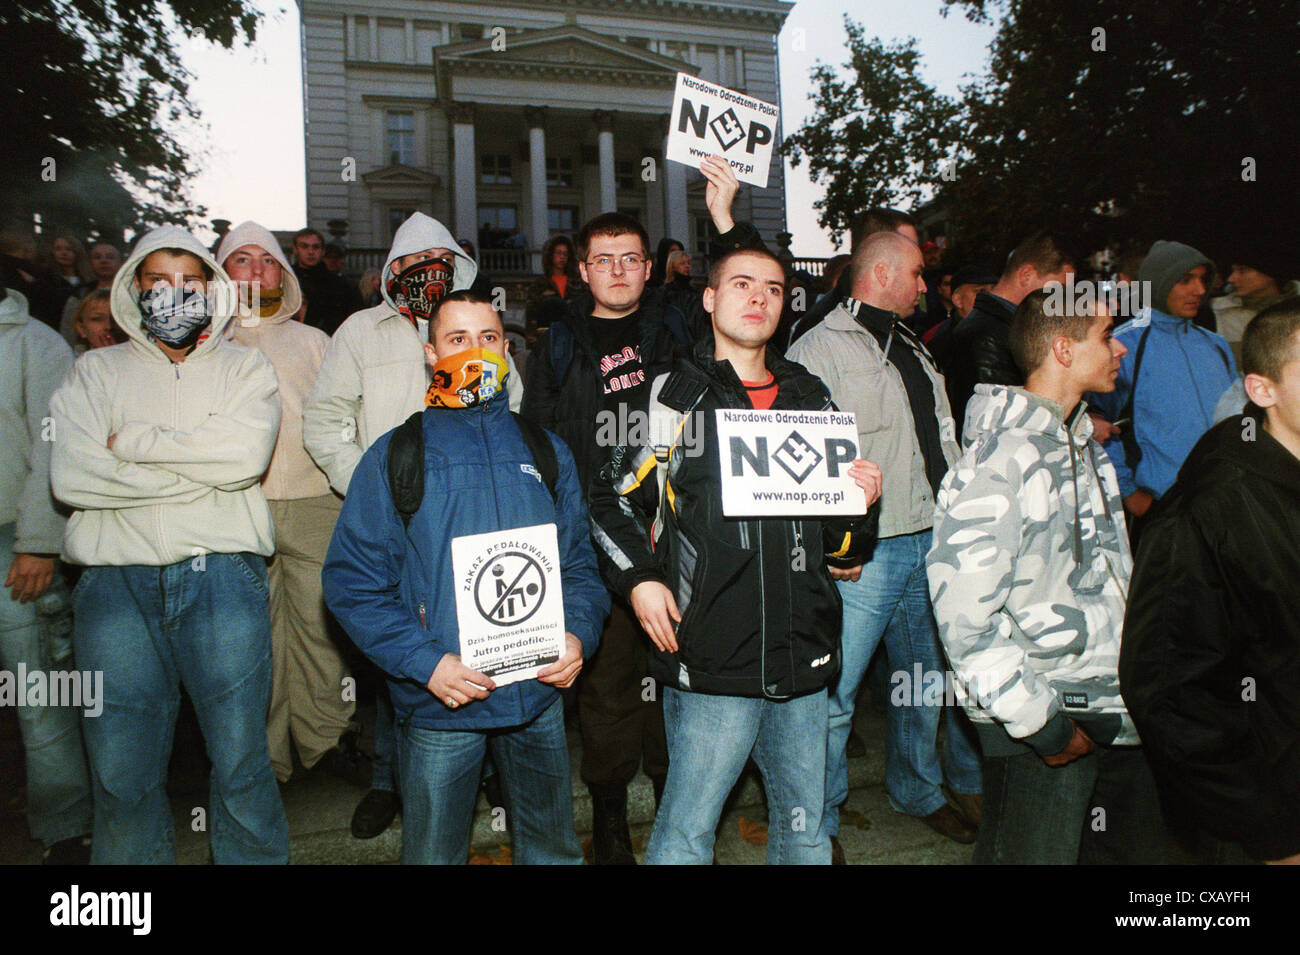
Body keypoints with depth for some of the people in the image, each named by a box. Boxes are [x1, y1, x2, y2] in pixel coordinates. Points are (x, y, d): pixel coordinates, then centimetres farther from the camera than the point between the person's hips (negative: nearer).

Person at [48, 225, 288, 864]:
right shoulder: (95, 372, 15)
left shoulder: (246, 368, 13)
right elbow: (69, 477, -3)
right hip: (117, 578, 1)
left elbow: (245, 456, -8)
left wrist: (132, 440, -3)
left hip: (222, 573, -1)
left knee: (240, 759, 1)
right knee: (122, 772, 4)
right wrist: (200, 469, -5)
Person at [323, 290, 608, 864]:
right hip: (439, 703, -2)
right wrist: (425, 661, -16)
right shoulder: (394, 456, -1)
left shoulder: (547, 452, 9)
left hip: (539, 695, 3)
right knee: (433, 853, 13)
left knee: (554, 849, 18)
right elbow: (352, 581, -5)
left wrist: (579, 634, -8)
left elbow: (580, 561, 10)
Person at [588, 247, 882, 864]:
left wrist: (861, 504, -2)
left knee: (806, 827, 17)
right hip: (710, 660, -4)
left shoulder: (811, 398, 12)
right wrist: (639, 580, -9)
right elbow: (611, 499, 3)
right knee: (687, 833, 2)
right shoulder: (675, 394, 0)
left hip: (802, 655, 5)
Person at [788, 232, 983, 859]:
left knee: (926, 676, 19)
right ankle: (818, 823, 14)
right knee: (833, 693, -4)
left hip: (931, 543, 8)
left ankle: (918, 789, 39)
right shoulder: (821, 348, -7)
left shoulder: (913, 349, 20)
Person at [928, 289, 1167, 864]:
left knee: (1141, 845, 19)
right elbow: (964, 615, -25)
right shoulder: (1000, 459, -20)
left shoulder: (1086, 446, 11)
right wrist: (1039, 722, -19)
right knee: (1034, 855, 4)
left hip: (1112, 705, 9)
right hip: (1037, 713, -9)